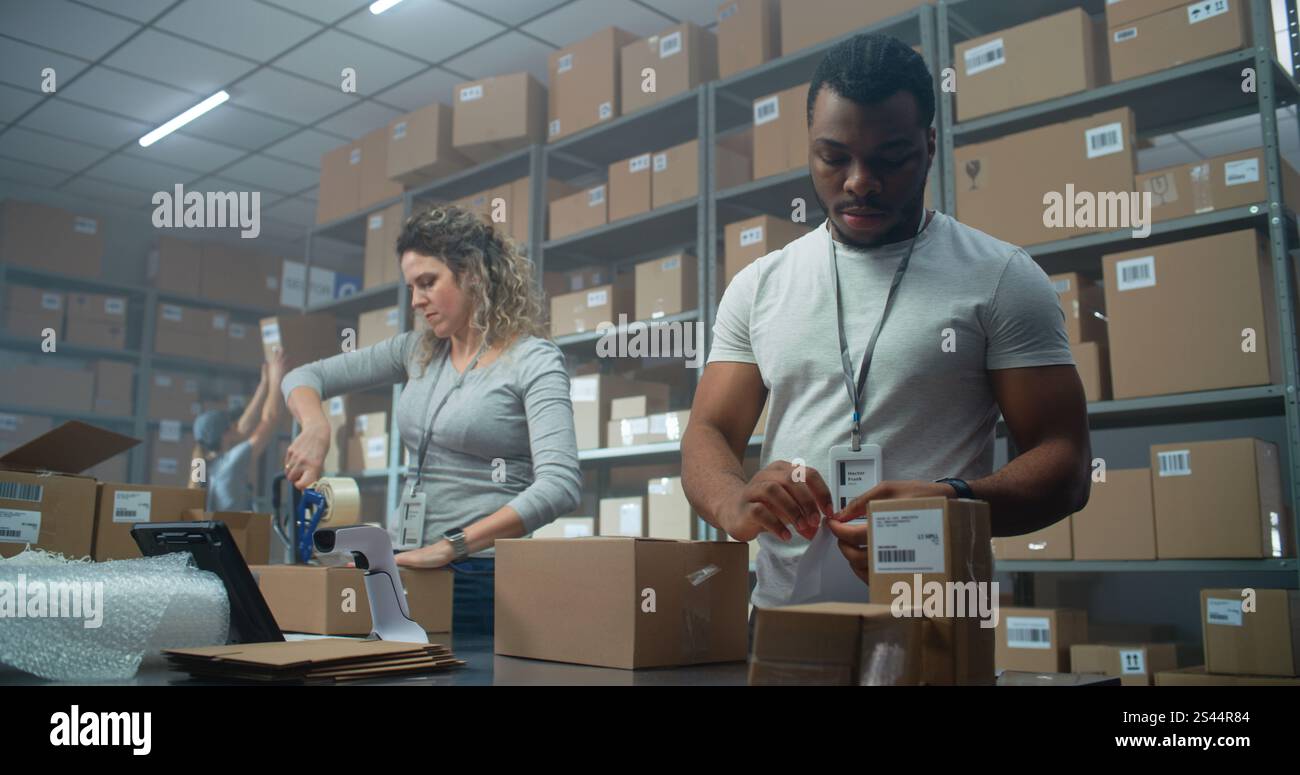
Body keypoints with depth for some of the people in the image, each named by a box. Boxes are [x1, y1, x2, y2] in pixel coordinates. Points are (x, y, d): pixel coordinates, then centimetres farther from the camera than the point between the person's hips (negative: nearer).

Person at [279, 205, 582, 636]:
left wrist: (450, 546, -27)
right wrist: (315, 429, -7)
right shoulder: (418, 351, 11)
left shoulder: (533, 361, -8)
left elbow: (559, 485, -21)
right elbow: (305, 377, 16)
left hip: (479, 575, -5)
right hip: (405, 567, 6)